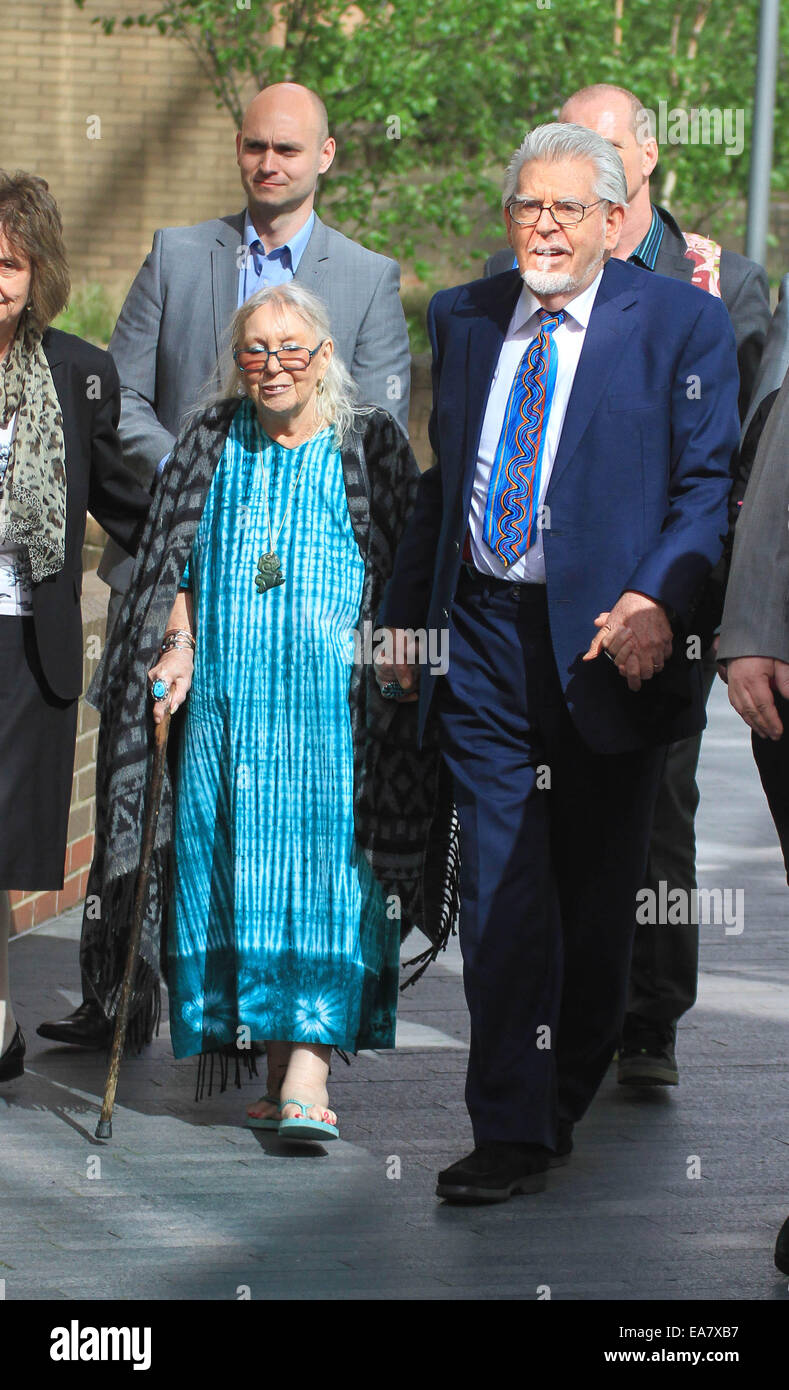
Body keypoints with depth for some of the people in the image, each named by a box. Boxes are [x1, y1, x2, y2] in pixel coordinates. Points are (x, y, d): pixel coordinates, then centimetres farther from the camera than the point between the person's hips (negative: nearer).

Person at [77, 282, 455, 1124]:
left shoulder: (371, 448, 5)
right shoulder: (210, 447, 13)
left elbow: (404, 574, 5)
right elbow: (176, 566, 15)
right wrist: (179, 643, 0)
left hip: (332, 705, -3)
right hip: (225, 700, 3)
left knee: (321, 872, -12)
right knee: (233, 869, 1)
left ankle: (308, 1076, -18)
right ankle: (276, 1066, 10)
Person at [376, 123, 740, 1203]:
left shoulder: (682, 323, -2)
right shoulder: (463, 319, 12)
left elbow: (708, 483, -5)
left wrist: (657, 600, -19)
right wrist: (403, 611, 16)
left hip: (606, 640, -2)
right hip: (483, 638, 3)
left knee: (596, 896, 8)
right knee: (502, 892, -4)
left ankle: (564, 1099, 27)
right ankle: (512, 1133, -2)